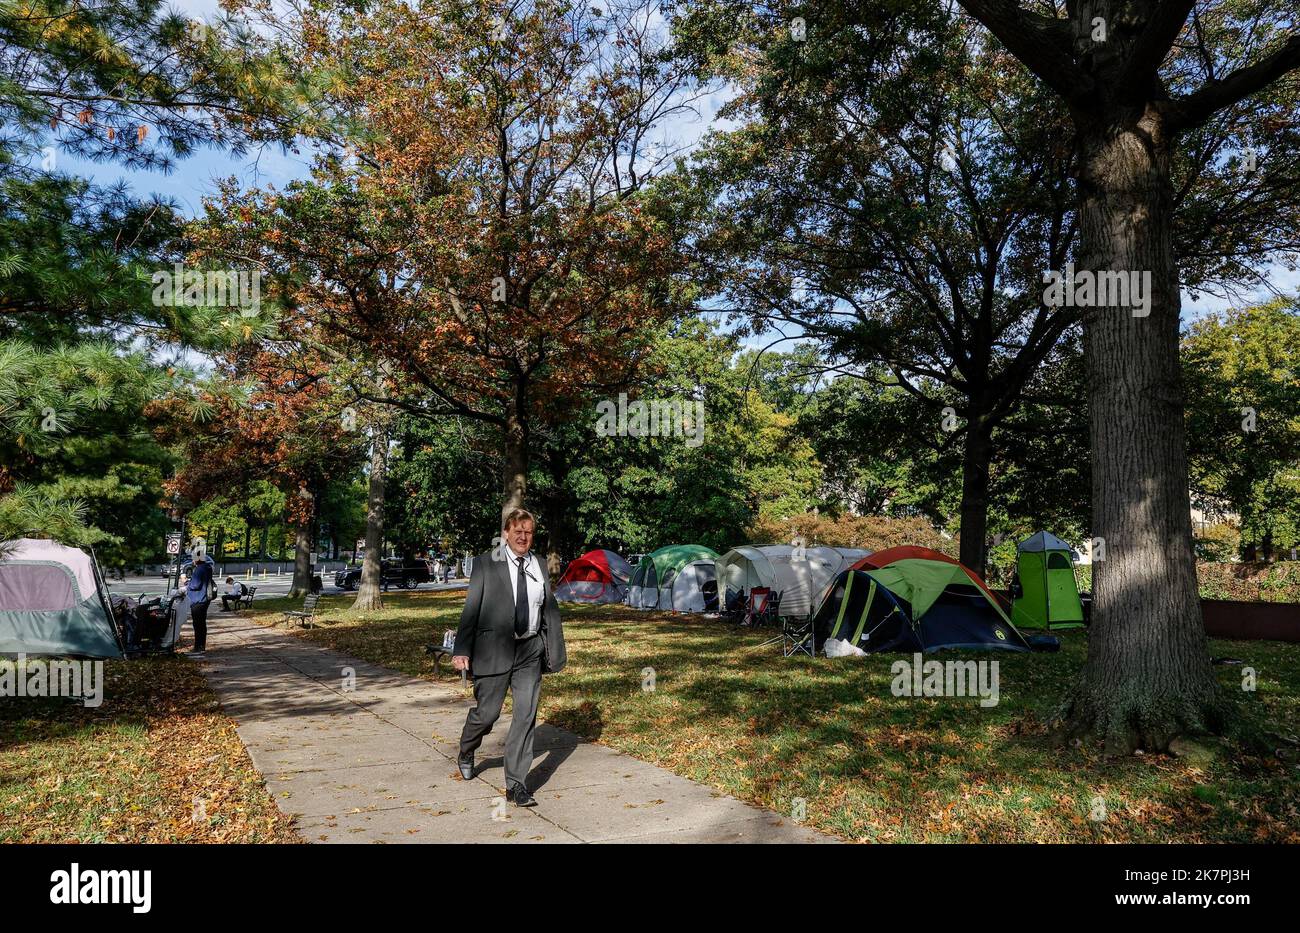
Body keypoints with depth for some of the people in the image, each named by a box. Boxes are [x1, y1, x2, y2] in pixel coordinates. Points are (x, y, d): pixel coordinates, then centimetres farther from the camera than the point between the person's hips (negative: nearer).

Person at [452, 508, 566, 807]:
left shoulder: (538, 565, 8)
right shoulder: (486, 563, -3)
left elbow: (550, 609, 11)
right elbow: (472, 608, -5)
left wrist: (555, 651, 10)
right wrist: (462, 650, -10)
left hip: (530, 650, 3)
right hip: (494, 649, -3)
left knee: (525, 715, 1)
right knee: (487, 712, 5)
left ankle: (516, 785, 10)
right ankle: (466, 753, 39)